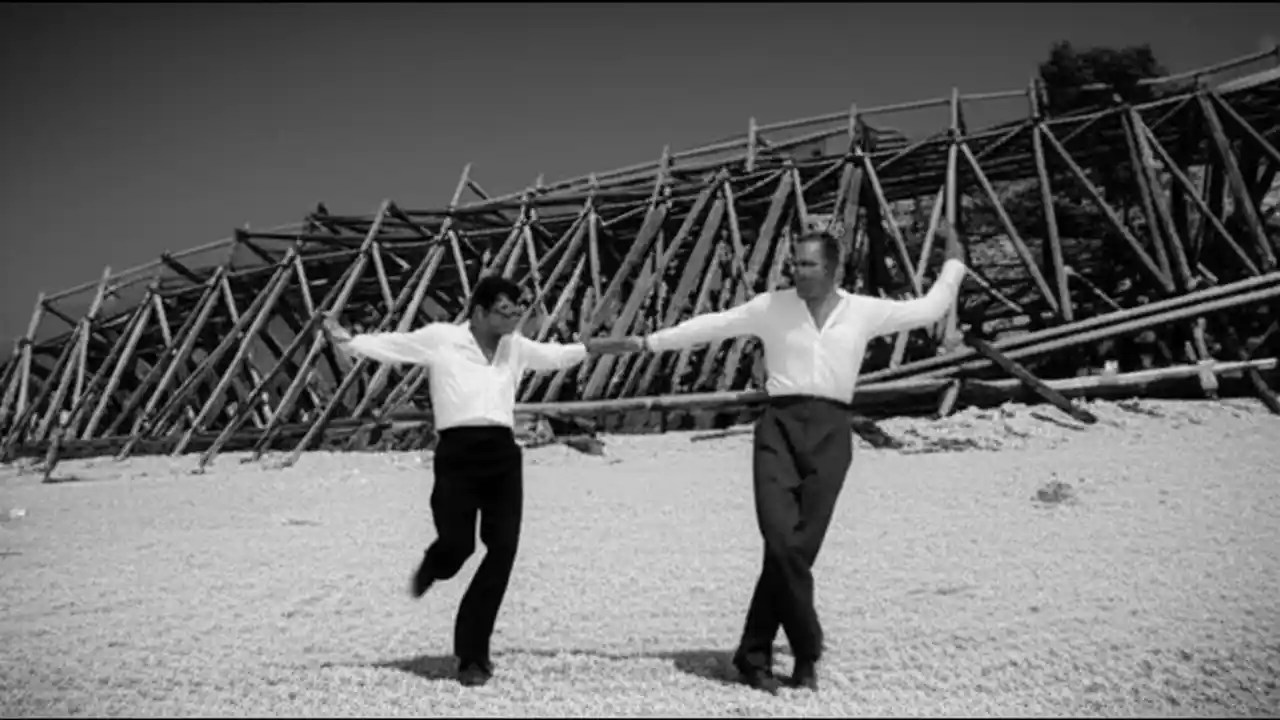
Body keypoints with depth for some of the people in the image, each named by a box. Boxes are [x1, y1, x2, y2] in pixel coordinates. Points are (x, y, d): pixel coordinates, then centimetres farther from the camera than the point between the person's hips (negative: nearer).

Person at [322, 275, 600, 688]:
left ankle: (473, 653, 10)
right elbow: (390, 346, 3)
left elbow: (555, 356, 30)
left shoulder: (515, 346, 18)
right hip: (458, 452, -4)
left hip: (503, 453, 4)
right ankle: (434, 565, 35)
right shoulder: (440, 338, 5)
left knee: (502, 550, -4)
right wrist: (346, 340, -10)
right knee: (457, 546, -10)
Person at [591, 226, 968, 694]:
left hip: (831, 432, 1)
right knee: (782, 542, -16)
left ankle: (754, 655, 11)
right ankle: (807, 651, 5)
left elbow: (930, 309, 23)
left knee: (796, 549, -4)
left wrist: (954, 263, 28)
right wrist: (648, 342, 8)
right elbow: (712, 326, 10)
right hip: (779, 426, -1)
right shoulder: (772, 306, 9)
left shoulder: (864, 311, 13)